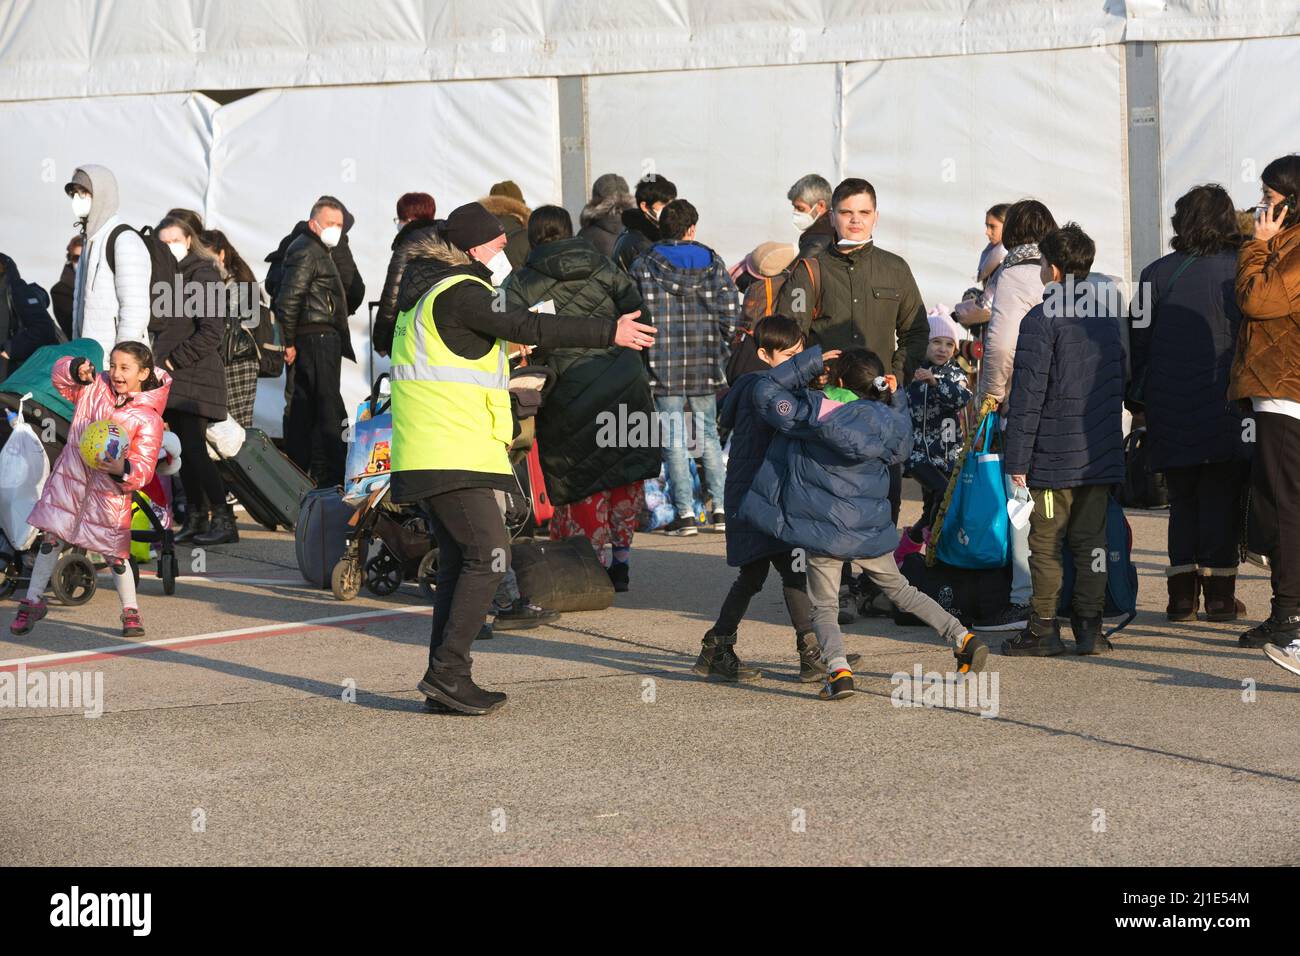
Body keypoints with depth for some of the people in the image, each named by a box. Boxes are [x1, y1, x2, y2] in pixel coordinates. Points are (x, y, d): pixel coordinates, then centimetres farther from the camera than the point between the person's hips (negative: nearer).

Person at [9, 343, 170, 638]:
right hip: (70, 477, 3)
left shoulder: (148, 420, -15)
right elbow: (60, 376, 9)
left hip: (110, 490, -3)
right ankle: (33, 601, 21)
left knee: (114, 553, 2)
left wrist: (123, 469, -39)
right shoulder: (94, 387, -4)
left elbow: (143, 469, -18)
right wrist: (77, 369, -13)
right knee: (52, 539, 6)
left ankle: (131, 612, 20)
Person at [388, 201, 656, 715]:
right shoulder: (460, 293, -14)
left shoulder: (429, 290, 18)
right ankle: (447, 672, -13)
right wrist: (609, 332, -15)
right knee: (489, 553, -11)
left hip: (429, 454, 11)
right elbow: (529, 329, -18)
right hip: (450, 454, -11)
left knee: (460, 559, 12)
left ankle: (446, 679, 13)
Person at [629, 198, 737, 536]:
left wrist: (643, 350, 10)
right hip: (706, 367, 2)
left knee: (673, 440, 2)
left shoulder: (642, 267, -2)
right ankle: (722, 508, 10)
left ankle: (685, 513, -3)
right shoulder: (712, 263, 2)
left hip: (663, 367, -2)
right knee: (709, 436, 13)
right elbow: (730, 313, 1)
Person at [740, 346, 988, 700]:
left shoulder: (817, 415, -11)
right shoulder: (887, 422, 1)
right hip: (871, 531, 4)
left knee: (823, 607, 7)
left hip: (824, 531, -4)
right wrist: (896, 398, 19)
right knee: (901, 591, 23)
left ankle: (837, 667, -18)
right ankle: (962, 638, 15)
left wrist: (810, 362, 0)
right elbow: (902, 447, 24)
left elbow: (766, 392, -3)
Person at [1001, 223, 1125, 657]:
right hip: (1100, 458, 6)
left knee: (1045, 544, 0)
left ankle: (1044, 630, 2)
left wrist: (1016, 459, -10)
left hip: (1053, 458, -6)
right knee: (1090, 542, 9)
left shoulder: (1041, 320, -10)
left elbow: (1028, 394, -13)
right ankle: (1089, 628, 8)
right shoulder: (1107, 319, 12)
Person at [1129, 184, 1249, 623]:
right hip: (1228, 413, -2)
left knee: (1183, 498, 11)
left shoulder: (1158, 274, 2)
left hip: (1171, 412, 2)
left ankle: (1182, 591, 5)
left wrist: (1139, 398, 12)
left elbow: (1139, 339, 4)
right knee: (1222, 498, 5)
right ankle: (1218, 591, 2)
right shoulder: (1243, 271, -3)